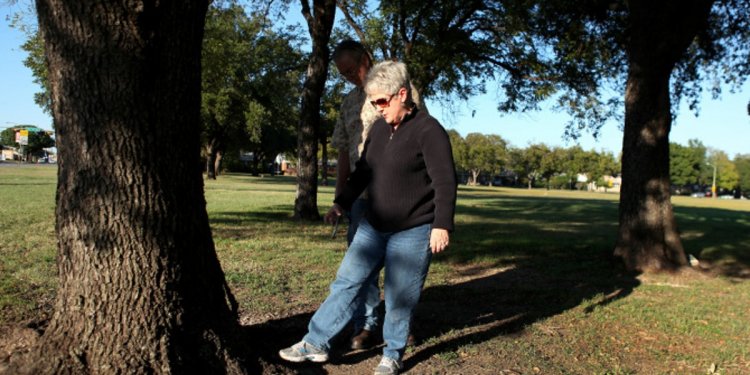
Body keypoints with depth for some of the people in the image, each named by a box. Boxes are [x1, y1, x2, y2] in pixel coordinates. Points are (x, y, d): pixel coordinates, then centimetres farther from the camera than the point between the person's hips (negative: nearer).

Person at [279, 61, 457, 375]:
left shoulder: (428, 130, -13)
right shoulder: (379, 128, 9)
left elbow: (445, 181, -17)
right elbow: (363, 171, 18)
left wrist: (442, 225, -22)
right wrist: (341, 204, 17)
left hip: (413, 232, -7)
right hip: (374, 226, 7)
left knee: (399, 298, 4)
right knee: (346, 282, 8)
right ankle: (315, 343, 18)